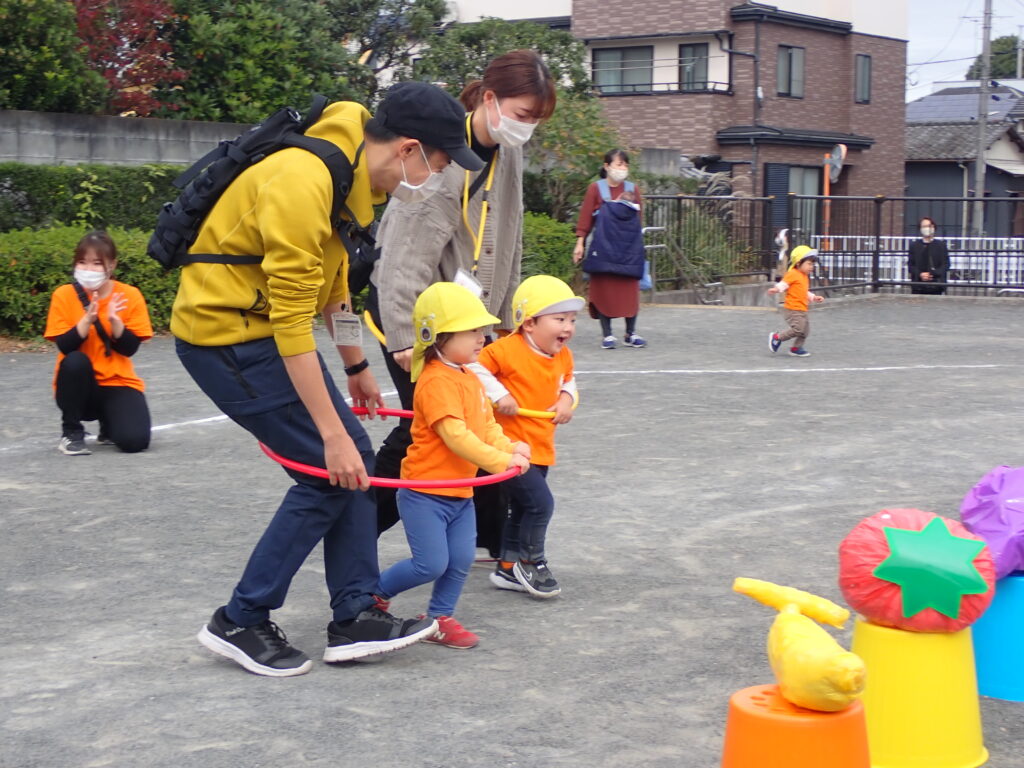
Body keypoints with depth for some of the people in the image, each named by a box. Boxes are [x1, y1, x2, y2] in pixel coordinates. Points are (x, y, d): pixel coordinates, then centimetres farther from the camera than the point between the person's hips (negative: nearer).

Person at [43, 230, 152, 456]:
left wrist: (114, 320, -25)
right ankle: (71, 432, -12)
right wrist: (87, 320, -28)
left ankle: (109, 424, 17)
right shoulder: (64, 295, -5)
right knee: (75, 362, -35)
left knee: (134, 440, -23)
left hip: (118, 383, 1)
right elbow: (65, 346, -14)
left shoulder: (130, 295, -4)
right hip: (80, 386, -1)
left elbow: (129, 349, -9)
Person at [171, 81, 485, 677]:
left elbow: (332, 276, 18)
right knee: (330, 472, -8)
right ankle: (240, 622, 4)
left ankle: (355, 617, 11)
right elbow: (292, 324, -29)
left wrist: (357, 367, 24)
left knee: (355, 461, 5)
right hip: (225, 333, -9)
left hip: (268, 328, 10)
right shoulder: (303, 184, -28)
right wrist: (332, 434, -27)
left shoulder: (357, 174, 2)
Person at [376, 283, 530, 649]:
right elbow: (455, 435, -27)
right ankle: (374, 594, 16)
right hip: (425, 493, -9)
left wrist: (510, 447, -7)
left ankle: (439, 618, 23)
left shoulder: (471, 379, 11)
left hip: (460, 492, 9)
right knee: (431, 564, -6)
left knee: (460, 561, 6)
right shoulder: (437, 381, -21)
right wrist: (502, 462, -29)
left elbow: (487, 425, 13)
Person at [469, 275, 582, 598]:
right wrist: (499, 395, -23)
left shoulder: (563, 356, 5)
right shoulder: (509, 350, -18)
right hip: (512, 445, -8)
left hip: (542, 448, 8)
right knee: (540, 502, -15)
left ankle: (508, 568, 32)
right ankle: (530, 562, 6)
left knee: (523, 509, 18)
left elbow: (568, 381, 22)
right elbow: (476, 365, -18)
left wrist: (567, 399, 1)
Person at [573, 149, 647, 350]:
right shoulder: (596, 188, 2)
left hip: (629, 247, 2)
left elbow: (639, 217, 15)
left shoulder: (632, 190, 11)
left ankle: (631, 334, 10)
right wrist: (580, 243, -6)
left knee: (630, 290, 1)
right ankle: (607, 335, 4)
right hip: (604, 247, -2)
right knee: (604, 289, -2)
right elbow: (586, 217, 0)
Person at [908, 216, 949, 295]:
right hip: (918, 286, 1)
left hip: (935, 286, -1)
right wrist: (920, 274, -11)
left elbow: (946, 265, 2)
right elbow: (910, 265, 7)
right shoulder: (914, 245, 11)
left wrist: (932, 274, -12)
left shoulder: (941, 245, 7)